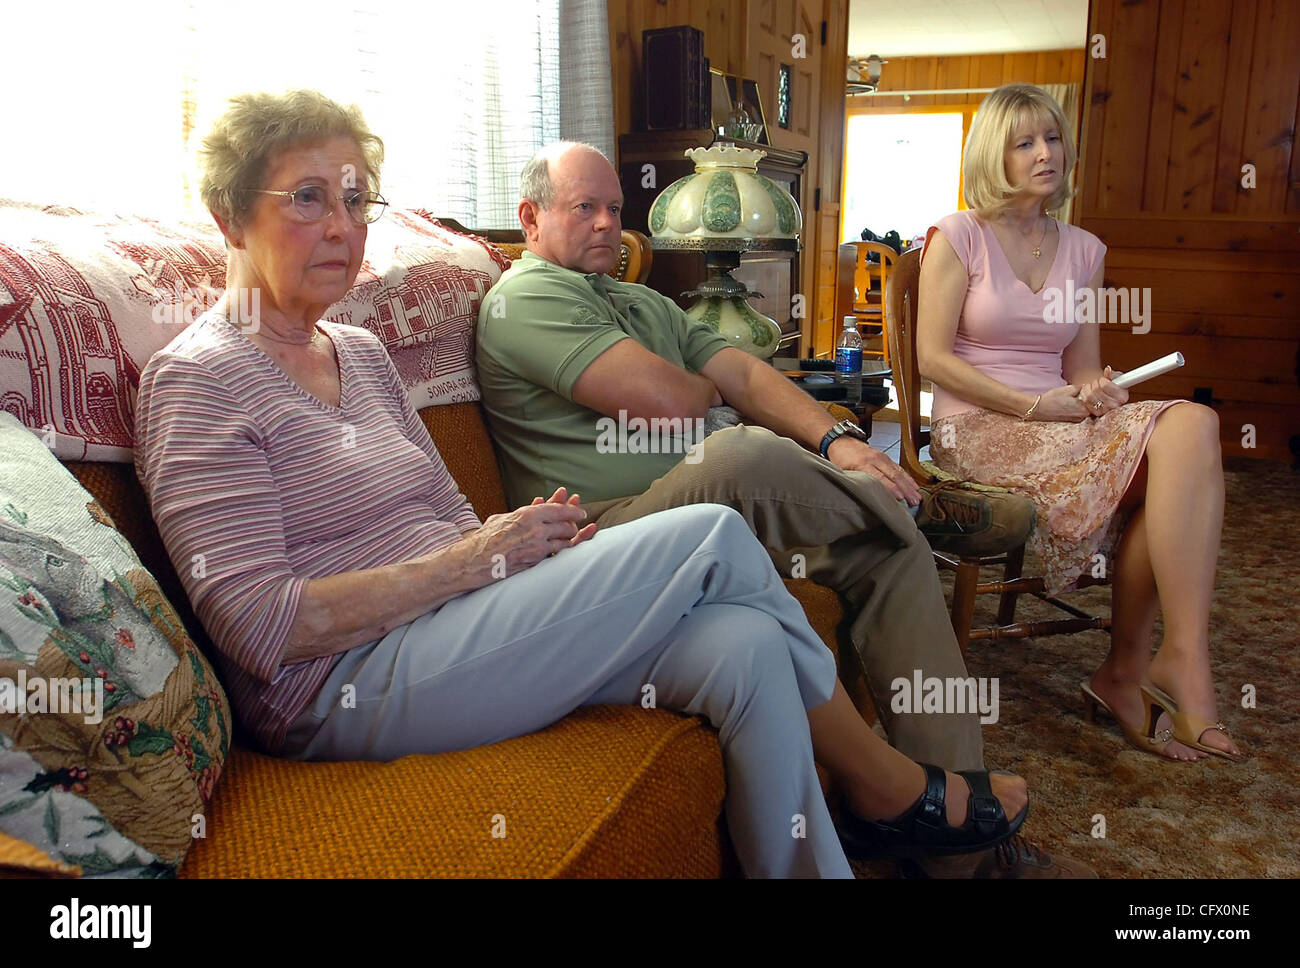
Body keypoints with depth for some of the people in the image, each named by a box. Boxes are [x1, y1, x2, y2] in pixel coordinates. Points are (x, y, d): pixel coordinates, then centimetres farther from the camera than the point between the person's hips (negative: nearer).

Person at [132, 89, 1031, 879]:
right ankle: (892, 790, 4)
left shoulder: (360, 352, 16)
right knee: (714, 534, -17)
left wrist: (529, 534, -5)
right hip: (349, 690, -7)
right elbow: (261, 629, -17)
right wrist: (477, 557, -17)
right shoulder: (198, 381, -8)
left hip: (447, 627, 8)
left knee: (744, 647, -19)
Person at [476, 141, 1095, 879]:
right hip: (610, 531, -8)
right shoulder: (526, 298, -4)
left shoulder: (646, 305, 27)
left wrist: (833, 442, -6)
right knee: (744, 454, -38)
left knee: (891, 549, -10)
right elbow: (670, 400, -17)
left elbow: (746, 374, 12)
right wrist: (707, 388, 9)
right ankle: (922, 508, -5)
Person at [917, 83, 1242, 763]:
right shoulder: (959, 238, 2)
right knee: (1190, 434, -25)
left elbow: (1083, 366, 17)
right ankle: (1182, 657, -23)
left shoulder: (1083, 250, 18)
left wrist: (1095, 387, -8)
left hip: (1060, 422, 6)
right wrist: (1031, 405, -15)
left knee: (1191, 423, -26)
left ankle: (1126, 671, -21)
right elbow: (933, 359, -7)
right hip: (977, 429, -5)